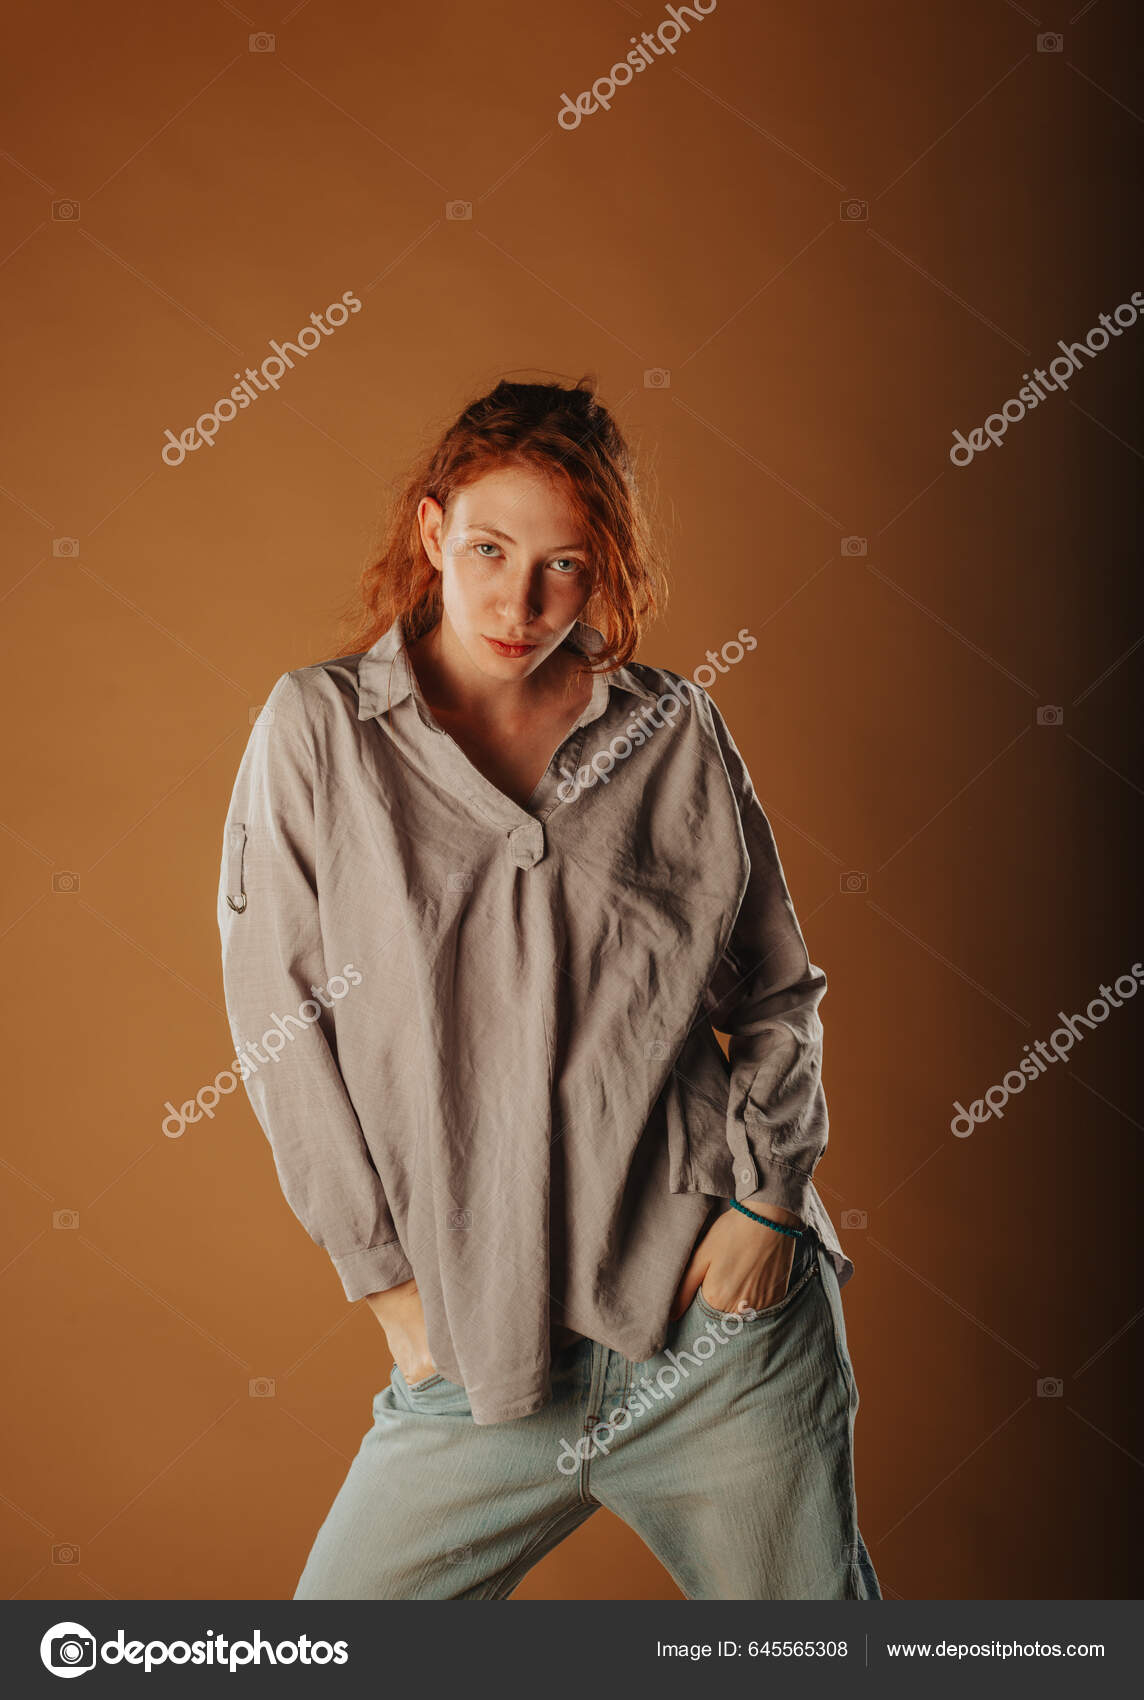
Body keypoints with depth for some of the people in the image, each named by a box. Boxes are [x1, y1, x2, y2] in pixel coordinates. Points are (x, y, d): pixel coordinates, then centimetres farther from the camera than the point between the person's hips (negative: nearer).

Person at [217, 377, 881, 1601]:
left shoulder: (678, 732, 3)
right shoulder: (318, 727, -1)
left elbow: (778, 992, 11)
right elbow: (278, 1018, -2)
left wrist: (770, 1190, -3)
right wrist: (387, 1274, -3)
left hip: (727, 1320, 1)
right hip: (480, 1357, 0)